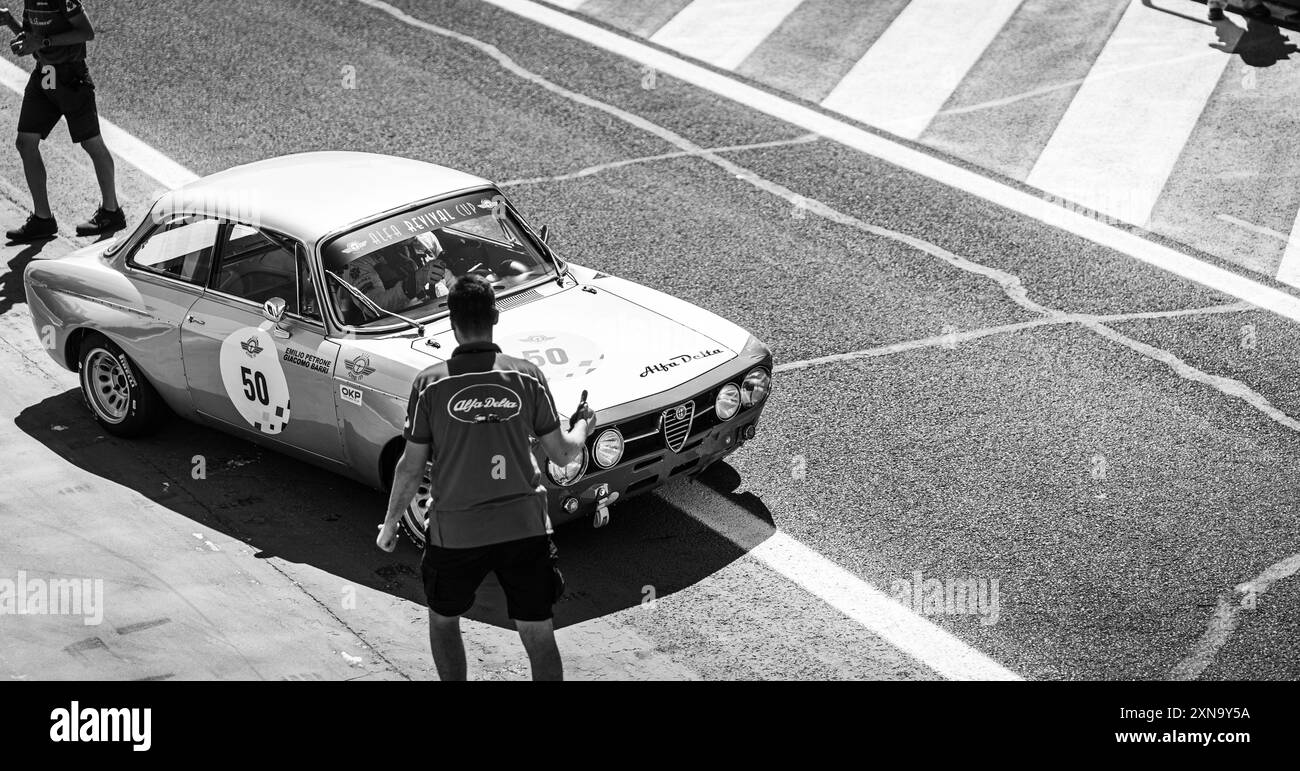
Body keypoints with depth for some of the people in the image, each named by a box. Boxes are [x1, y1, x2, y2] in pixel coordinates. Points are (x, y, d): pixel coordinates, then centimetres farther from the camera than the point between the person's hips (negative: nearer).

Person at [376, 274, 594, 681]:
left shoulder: (430, 384, -8)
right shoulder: (527, 376, -5)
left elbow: (412, 467, -3)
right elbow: (563, 454, 2)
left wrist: (390, 522, 12)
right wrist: (582, 425, 24)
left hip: (456, 532, -1)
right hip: (525, 526, 1)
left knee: (443, 619, 24)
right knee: (538, 633, 10)